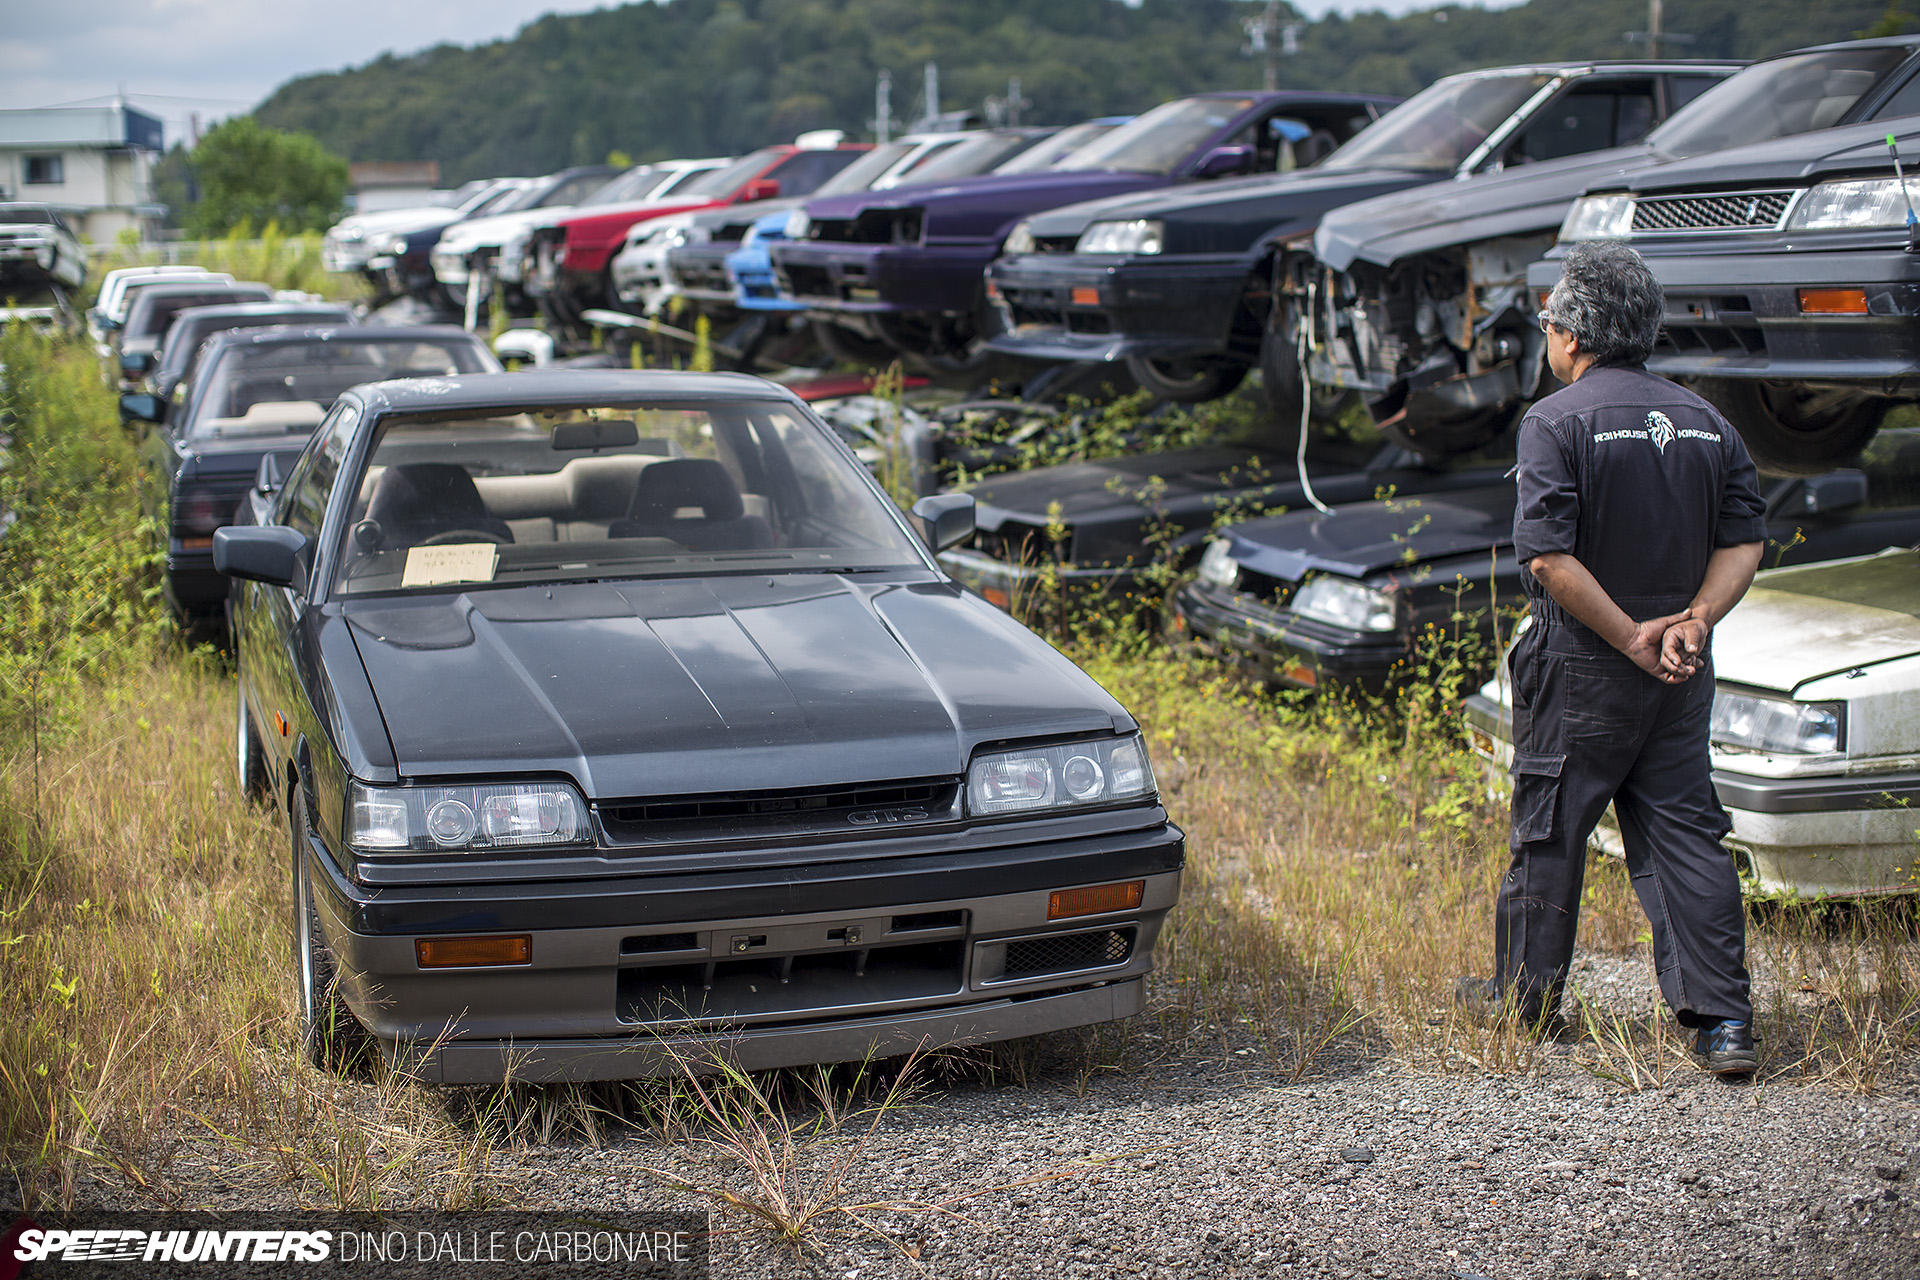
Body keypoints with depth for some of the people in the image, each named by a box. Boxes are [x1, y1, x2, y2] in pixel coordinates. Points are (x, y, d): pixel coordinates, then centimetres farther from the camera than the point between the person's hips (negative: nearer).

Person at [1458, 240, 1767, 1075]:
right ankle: (1723, 1021, 0)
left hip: (1580, 669, -5)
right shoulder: (1705, 422, 8)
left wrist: (1631, 637, -15)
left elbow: (1549, 556, -20)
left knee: (1548, 831, 10)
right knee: (1686, 834, 6)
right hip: (1682, 680, 5)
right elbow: (1744, 540, 2)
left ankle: (1525, 994, 24)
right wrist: (1694, 619, -7)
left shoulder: (1556, 422, -10)